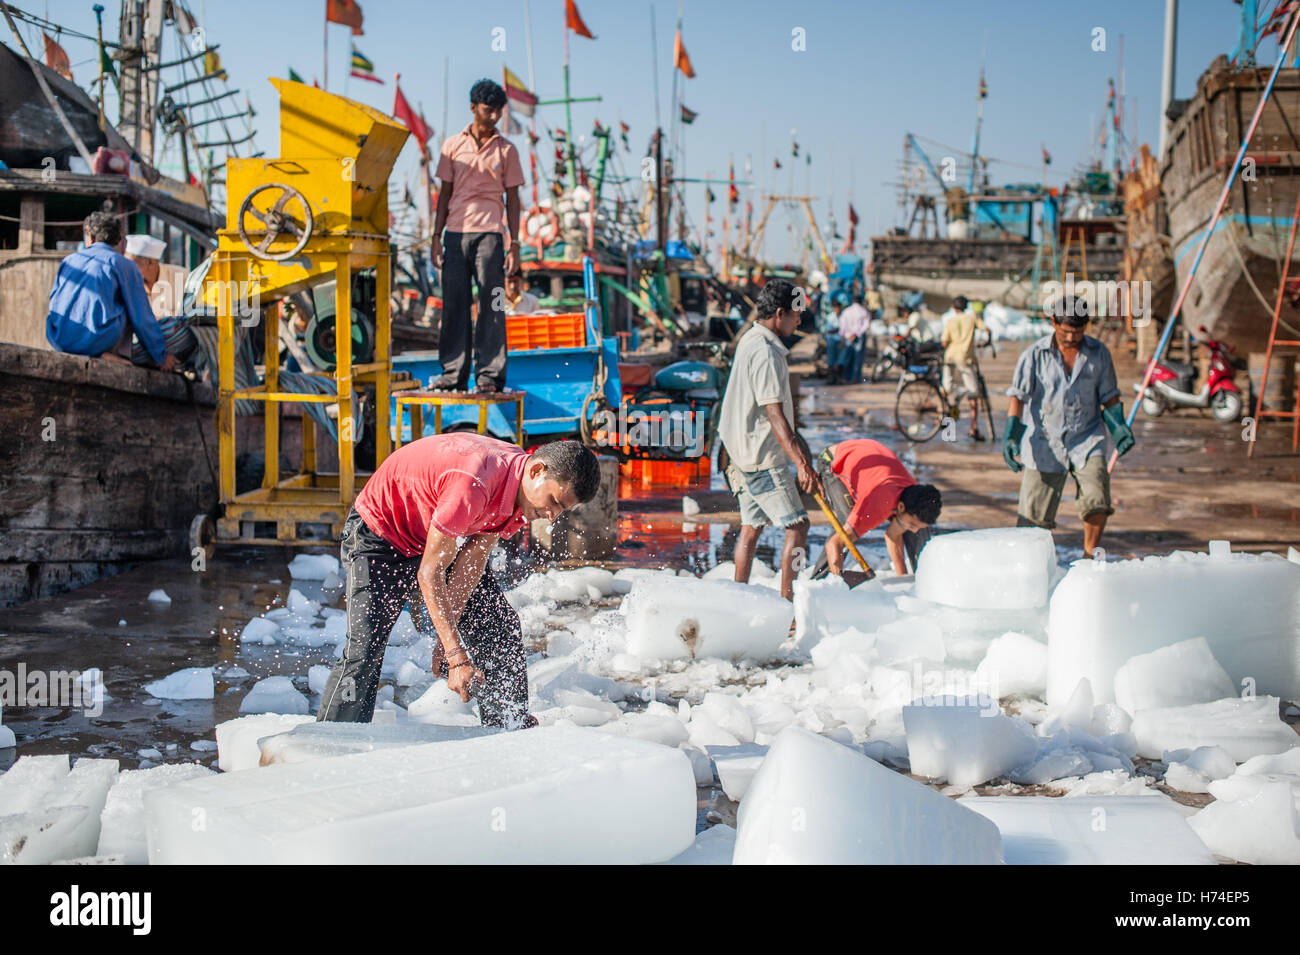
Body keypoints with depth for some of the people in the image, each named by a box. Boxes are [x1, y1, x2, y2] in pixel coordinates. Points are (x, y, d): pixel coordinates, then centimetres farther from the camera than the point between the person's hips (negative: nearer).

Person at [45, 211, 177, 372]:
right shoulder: (124, 265, 5)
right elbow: (142, 319, 3)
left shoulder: (69, 260, 18)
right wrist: (162, 357, 13)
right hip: (95, 342, -5)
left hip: (57, 342, 5)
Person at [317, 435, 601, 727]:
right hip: (378, 531, -8)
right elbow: (429, 573, -32)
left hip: (444, 539, 8)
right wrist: (457, 656, -33)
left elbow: (473, 559, -11)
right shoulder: (474, 486, -39)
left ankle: (512, 729, 13)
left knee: (500, 626, 2)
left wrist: (447, 631, -17)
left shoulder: (523, 485, -14)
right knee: (365, 650, -18)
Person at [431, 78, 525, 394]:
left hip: (489, 232, -1)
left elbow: (512, 198, 8)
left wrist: (514, 242, 0)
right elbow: (445, 192, 13)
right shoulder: (453, 145, 11)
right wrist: (437, 236, 6)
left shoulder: (506, 149, 8)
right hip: (456, 232, 2)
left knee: (491, 306, -4)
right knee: (454, 304, 1)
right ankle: (453, 373, 6)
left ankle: (489, 374, -2)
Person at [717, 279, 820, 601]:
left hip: (745, 453, 10)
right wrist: (802, 464, -29)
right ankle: (787, 602, -6)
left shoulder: (749, 340, 14)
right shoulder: (765, 352, -19)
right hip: (763, 456, -10)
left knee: (751, 526, 13)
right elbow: (774, 415, -25)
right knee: (797, 525, -6)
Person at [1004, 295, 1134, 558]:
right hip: (1044, 441, -1)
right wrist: (1010, 436, -12)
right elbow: (1018, 396, -2)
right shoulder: (1035, 354, -2)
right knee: (1033, 516, -3)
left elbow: (1109, 396, 13)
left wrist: (1119, 428, -3)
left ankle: (1089, 557, 2)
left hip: (1087, 440, 1)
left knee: (1097, 501, -17)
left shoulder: (1098, 353, 5)